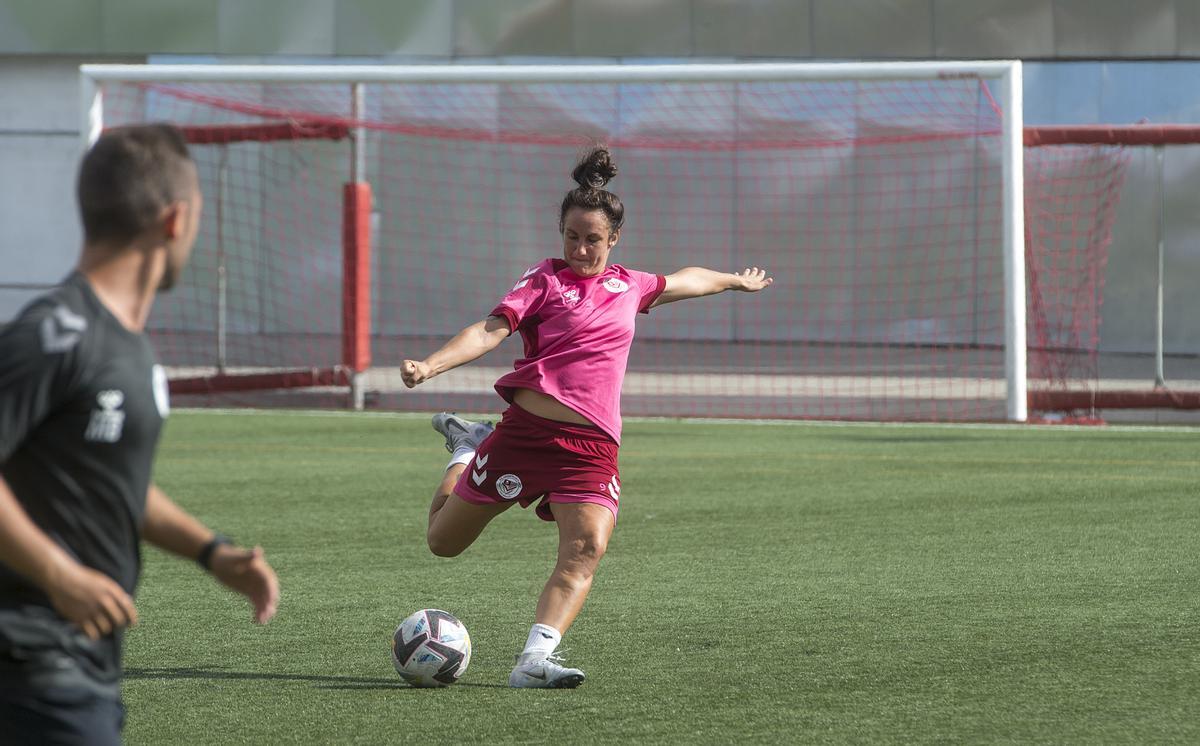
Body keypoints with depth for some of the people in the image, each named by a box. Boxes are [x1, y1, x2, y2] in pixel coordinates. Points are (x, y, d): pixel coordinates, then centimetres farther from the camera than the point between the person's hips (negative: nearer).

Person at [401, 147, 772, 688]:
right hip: (527, 430, -3)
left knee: (585, 549, -23)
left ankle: (535, 658, -29)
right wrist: (430, 365, -26)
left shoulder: (628, 286, 18)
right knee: (444, 542, 9)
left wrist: (738, 281, 55)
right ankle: (467, 449, 38)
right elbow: (492, 330, -10)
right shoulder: (544, 279, 3)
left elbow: (685, 280, 38)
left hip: (592, 447, 3)